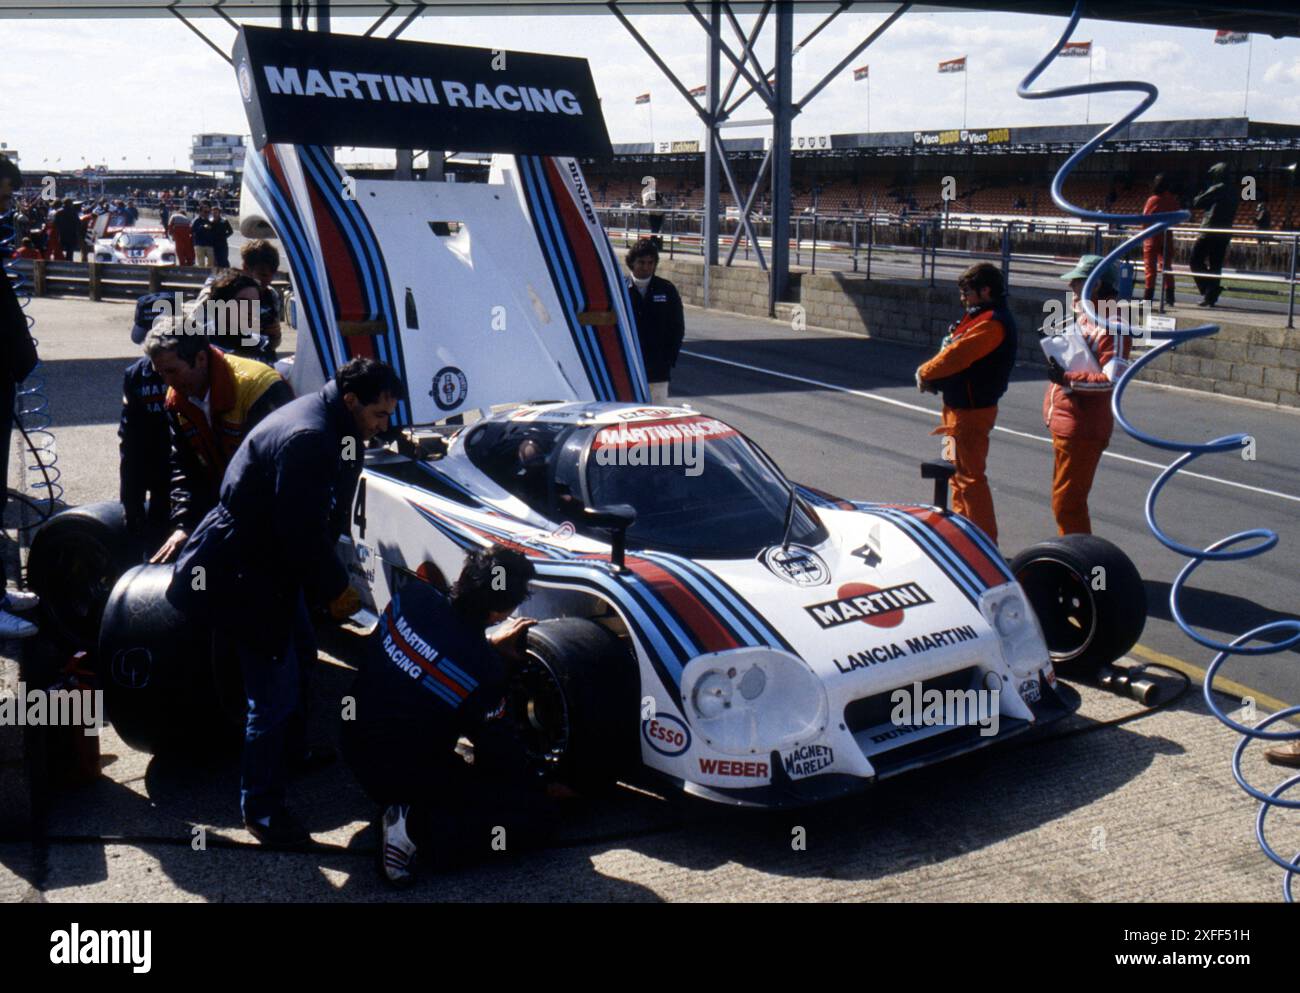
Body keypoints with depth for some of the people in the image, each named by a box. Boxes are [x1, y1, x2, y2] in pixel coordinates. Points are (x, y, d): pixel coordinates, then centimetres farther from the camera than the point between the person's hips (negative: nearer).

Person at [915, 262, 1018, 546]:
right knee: (958, 470, 21)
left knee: (970, 476, -6)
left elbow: (956, 355, -26)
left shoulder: (992, 322, -21)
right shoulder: (979, 316, 13)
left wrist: (925, 373, -10)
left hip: (972, 411, -11)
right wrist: (931, 375, -2)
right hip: (960, 406, 11)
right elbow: (954, 351, 15)